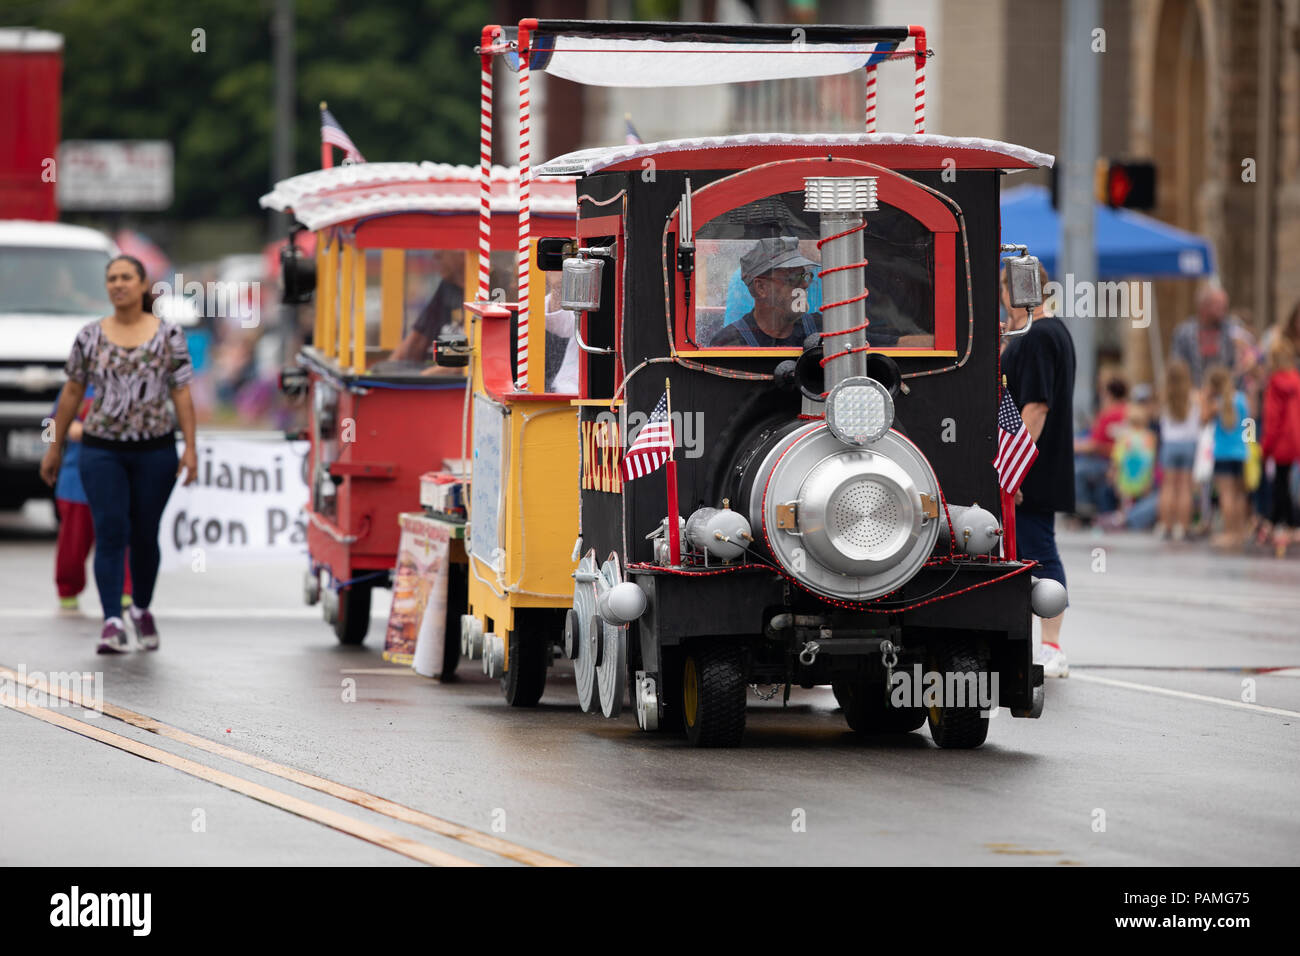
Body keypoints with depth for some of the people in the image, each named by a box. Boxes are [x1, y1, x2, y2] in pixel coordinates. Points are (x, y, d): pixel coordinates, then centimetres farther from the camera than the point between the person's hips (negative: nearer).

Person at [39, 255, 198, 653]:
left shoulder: (168, 334, 1)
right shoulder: (90, 336, 4)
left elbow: (182, 393, -1)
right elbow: (71, 394, 9)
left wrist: (190, 448, -8)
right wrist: (55, 448, 10)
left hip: (155, 450, 0)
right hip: (102, 450, 0)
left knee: (144, 534, 9)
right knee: (110, 534, -10)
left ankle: (142, 609, 31)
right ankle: (112, 623, -15)